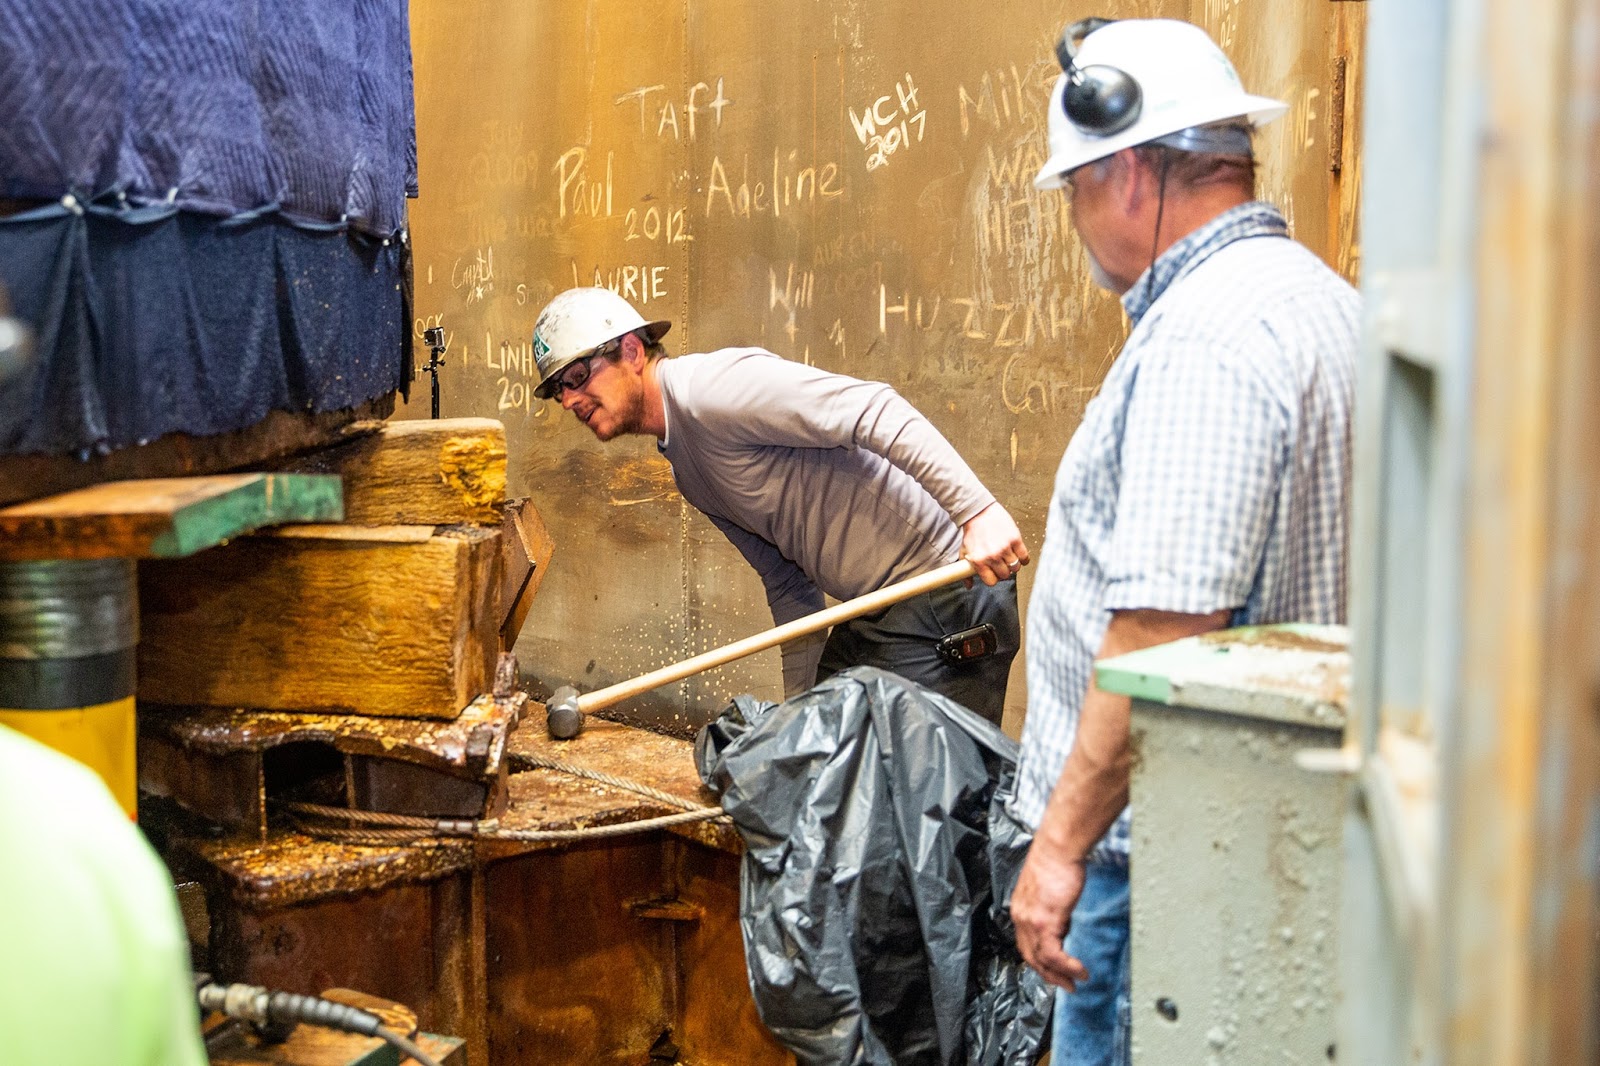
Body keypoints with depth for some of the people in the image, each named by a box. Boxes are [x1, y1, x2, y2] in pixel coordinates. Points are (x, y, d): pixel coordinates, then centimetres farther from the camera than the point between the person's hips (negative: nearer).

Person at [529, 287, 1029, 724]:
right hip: (879, 613, 10)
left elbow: (874, 411, -25)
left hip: (948, 596, -10)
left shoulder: (712, 386, -15)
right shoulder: (685, 464, 17)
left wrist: (978, 510, -32)